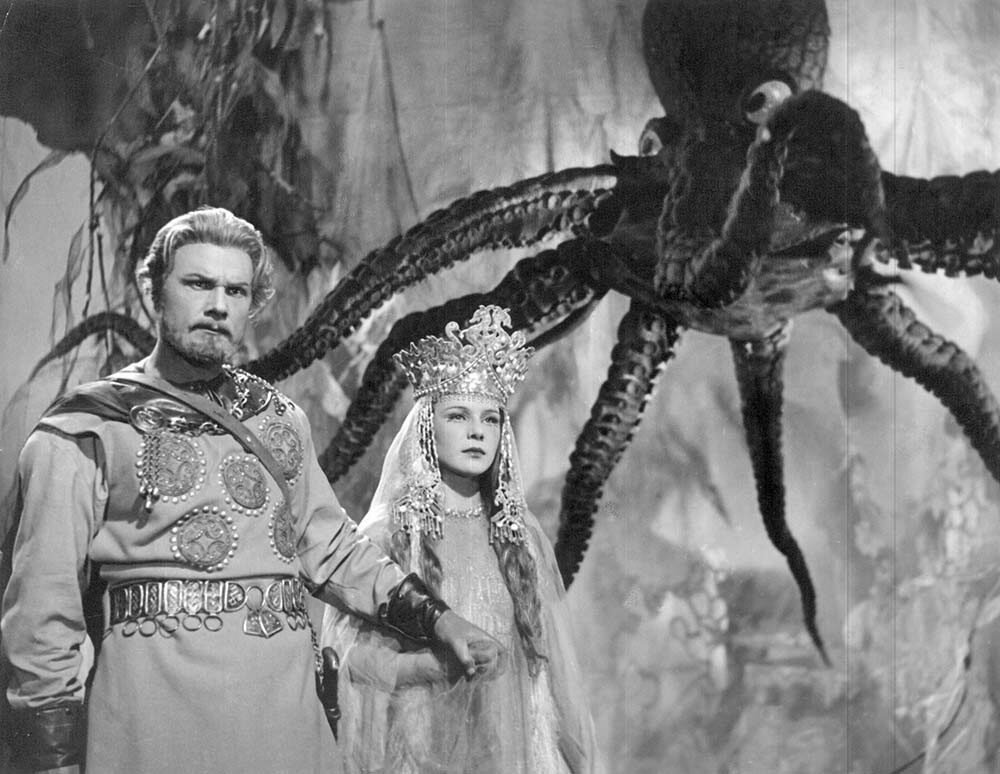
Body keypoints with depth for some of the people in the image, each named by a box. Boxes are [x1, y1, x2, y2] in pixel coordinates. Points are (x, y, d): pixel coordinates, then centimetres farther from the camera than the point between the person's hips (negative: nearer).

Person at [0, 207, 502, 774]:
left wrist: (437, 619, 7)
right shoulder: (87, 428, -3)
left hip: (289, 699, 5)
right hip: (159, 697, -4)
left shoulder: (280, 419, 13)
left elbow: (330, 545, 18)